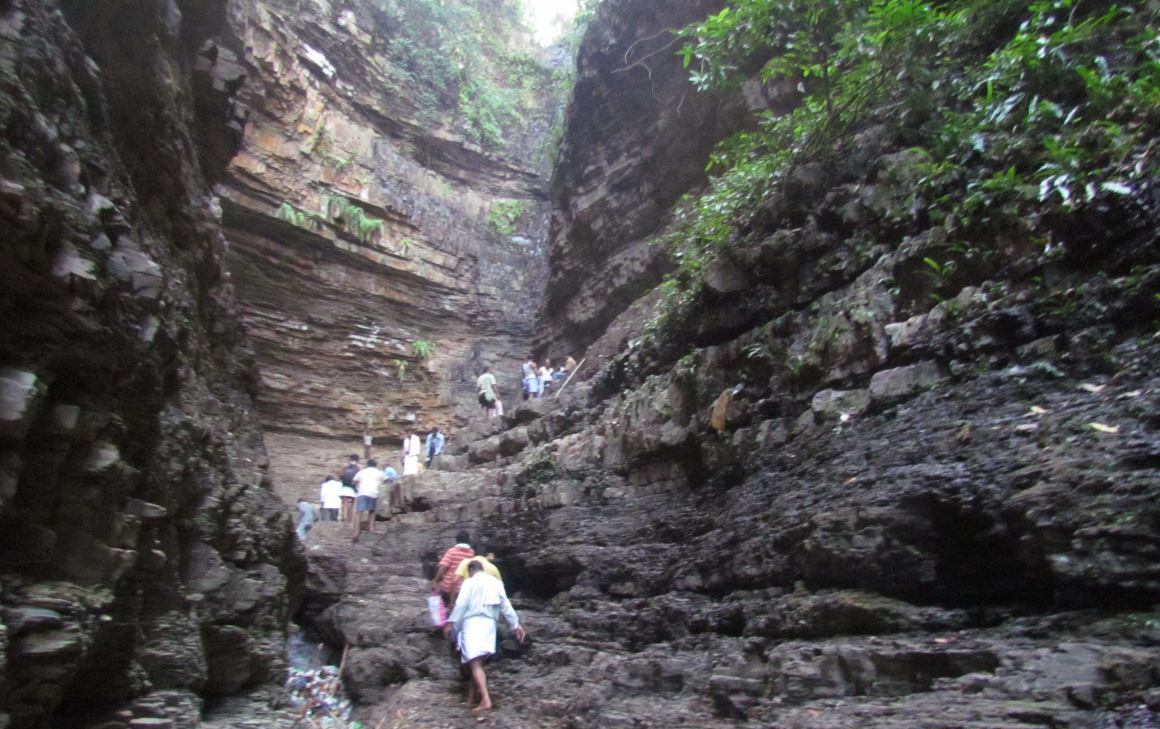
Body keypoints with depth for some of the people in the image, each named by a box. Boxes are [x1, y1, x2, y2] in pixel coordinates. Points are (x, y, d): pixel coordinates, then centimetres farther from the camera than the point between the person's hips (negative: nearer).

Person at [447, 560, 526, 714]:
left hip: (472, 623, -6)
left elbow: (461, 604, -9)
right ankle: (471, 698, 22)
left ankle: (485, 700, -25)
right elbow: (505, 605, 12)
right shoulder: (496, 582, 14)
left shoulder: (469, 582, 0)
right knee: (477, 662, 18)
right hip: (490, 624, 6)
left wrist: (451, 622, -4)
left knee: (475, 664, -12)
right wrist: (516, 624, 14)